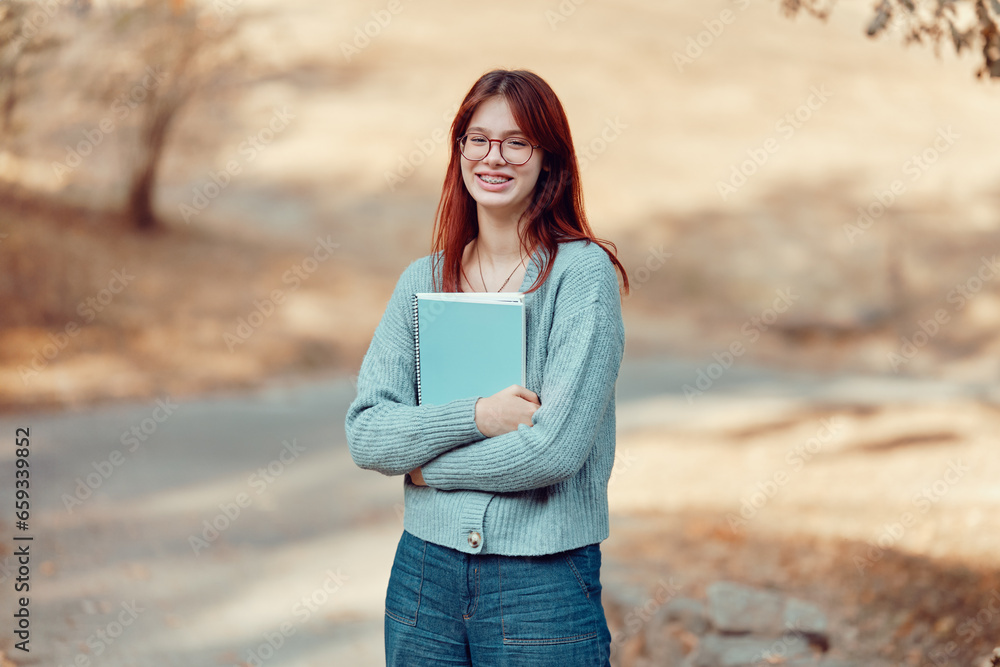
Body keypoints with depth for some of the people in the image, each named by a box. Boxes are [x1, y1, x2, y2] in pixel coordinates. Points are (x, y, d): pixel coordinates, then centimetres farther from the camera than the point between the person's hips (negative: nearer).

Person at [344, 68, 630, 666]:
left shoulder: (583, 273, -8)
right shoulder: (424, 280, 6)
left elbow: (557, 446, -17)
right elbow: (365, 434, -2)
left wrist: (426, 464, -5)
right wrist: (474, 417, -16)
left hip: (545, 578, -4)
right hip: (425, 573, 4)